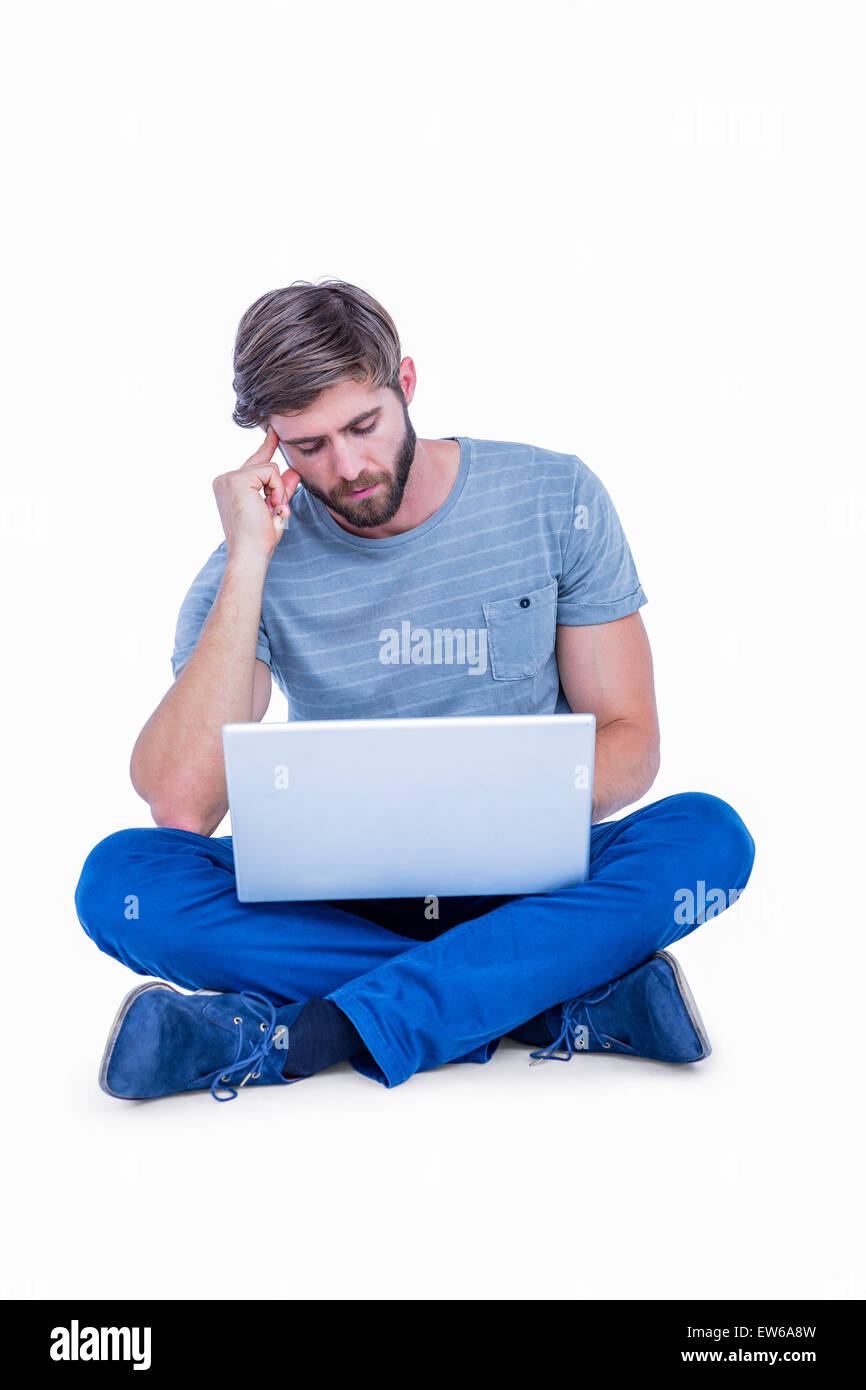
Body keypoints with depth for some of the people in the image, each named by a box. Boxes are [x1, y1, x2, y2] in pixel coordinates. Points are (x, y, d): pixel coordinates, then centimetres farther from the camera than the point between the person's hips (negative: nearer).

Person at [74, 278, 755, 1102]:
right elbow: (179, 806, -19)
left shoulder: (555, 500, -3)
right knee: (120, 879, -26)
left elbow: (629, 740, -1)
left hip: (524, 885, 0)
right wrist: (249, 563, -20)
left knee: (707, 835, -28)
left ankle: (307, 1038, -30)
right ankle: (568, 1004, -27)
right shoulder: (259, 561, -5)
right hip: (336, 900, 0)